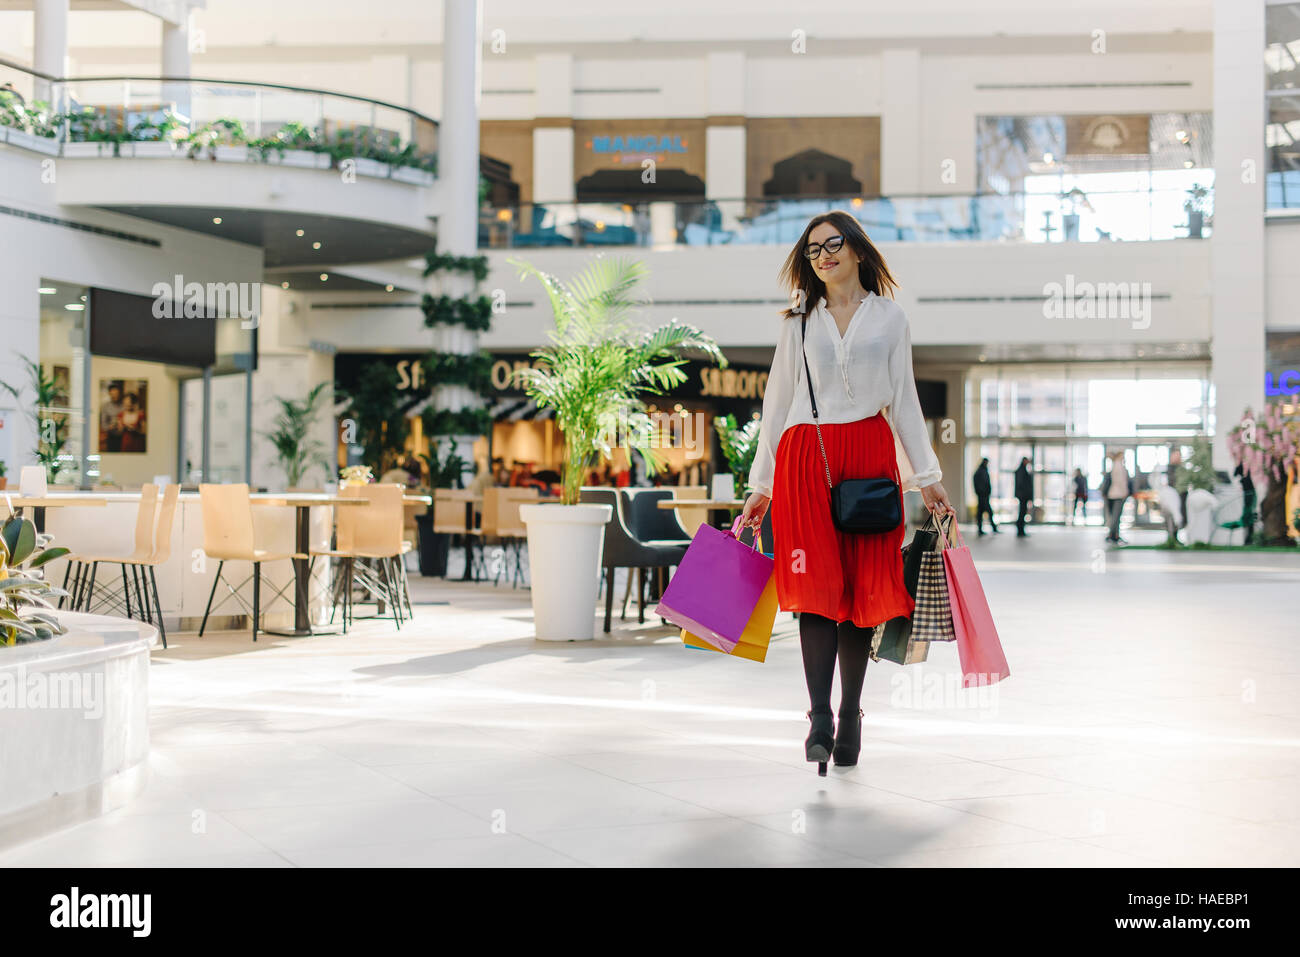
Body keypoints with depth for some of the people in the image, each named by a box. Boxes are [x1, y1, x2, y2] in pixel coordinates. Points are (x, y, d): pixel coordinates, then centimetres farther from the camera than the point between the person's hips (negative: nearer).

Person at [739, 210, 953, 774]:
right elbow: (778, 401, 13)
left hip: (870, 456, 0)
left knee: (864, 588, 0)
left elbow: (903, 400, 12)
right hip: (805, 457, 0)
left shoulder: (888, 316, 12)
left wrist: (927, 479, 8)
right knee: (816, 584, -10)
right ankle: (820, 718, -11)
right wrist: (762, 485, 10)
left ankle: (850, 716, 9)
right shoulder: (800, 320, 12)